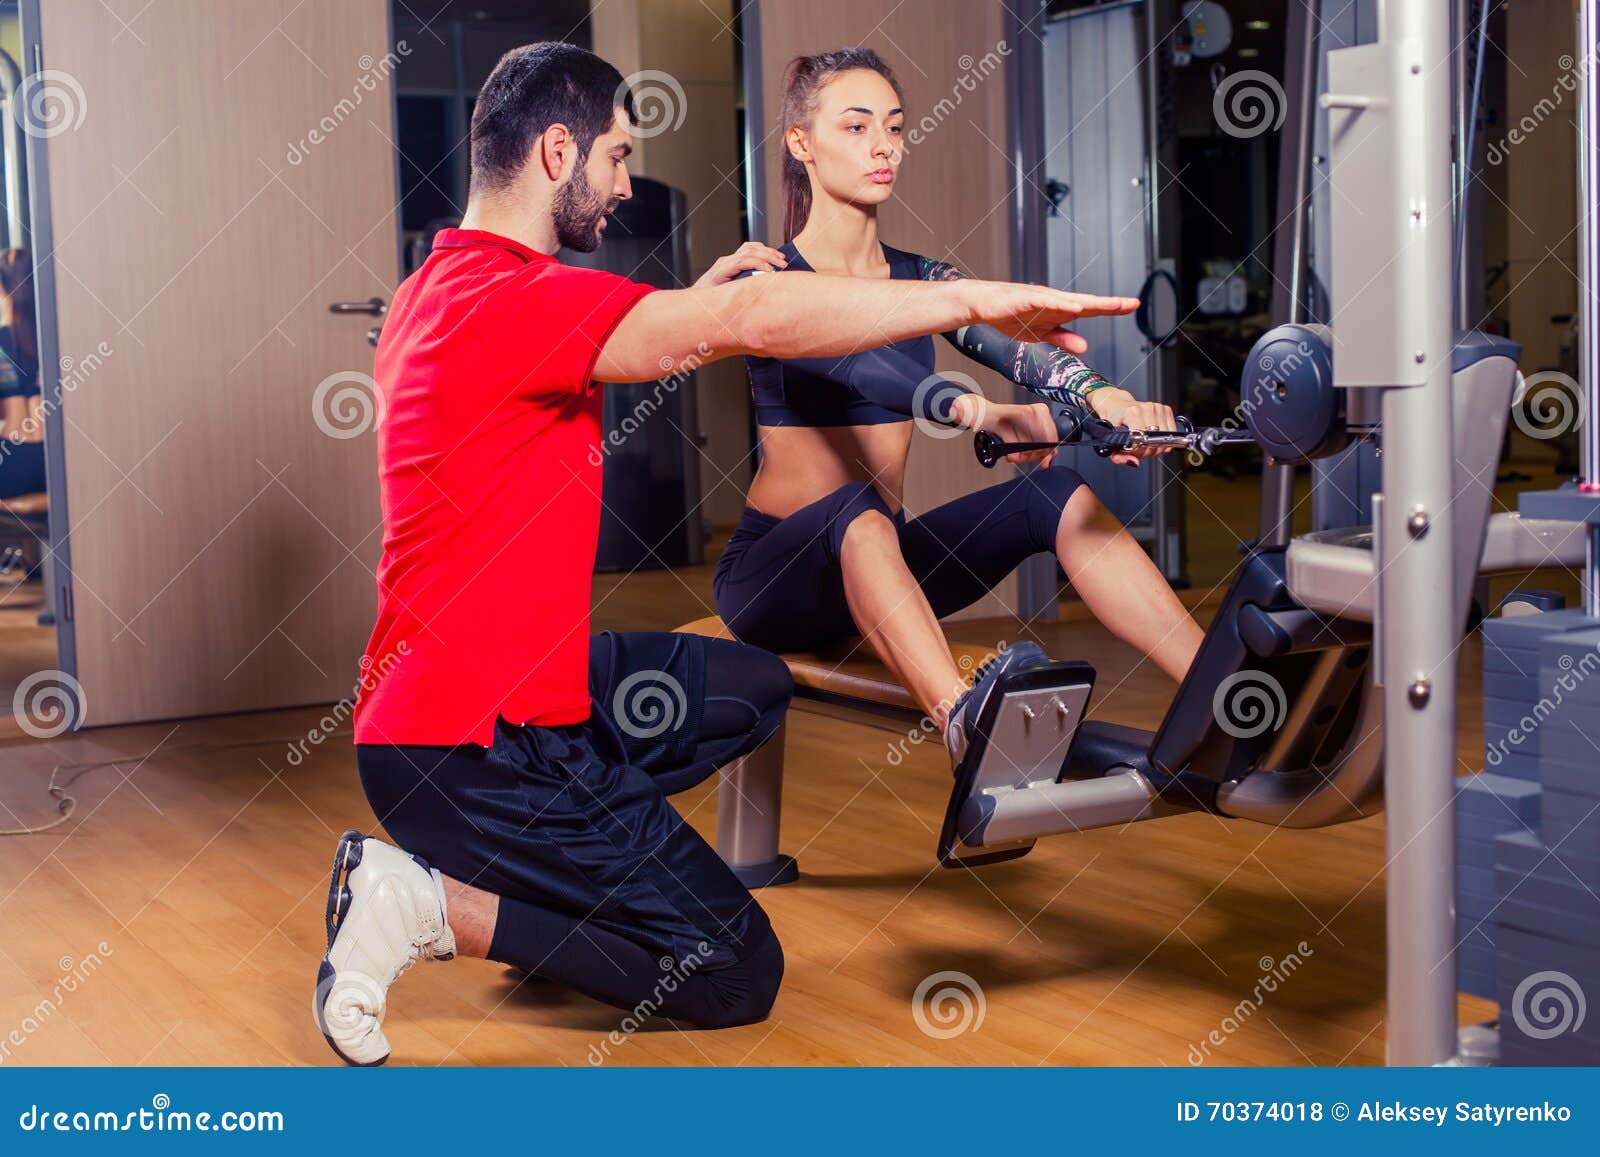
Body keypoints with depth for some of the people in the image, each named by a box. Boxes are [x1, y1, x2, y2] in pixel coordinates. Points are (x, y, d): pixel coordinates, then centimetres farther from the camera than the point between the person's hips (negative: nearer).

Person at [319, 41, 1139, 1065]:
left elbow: (580, 356, 29)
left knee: (755, 690, 23)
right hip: (475, 743, -10)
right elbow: (756, 321, -30)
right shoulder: (508, 299, -22)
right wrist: (977, 300, -24)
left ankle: (532, 862, 10)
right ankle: (435, 903, -6)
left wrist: (695, 304, 14)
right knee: (735, 975, -3)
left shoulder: (447, 286, 11)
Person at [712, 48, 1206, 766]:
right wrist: (976, 411, -49)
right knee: (858, 511, -38)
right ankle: (965, 721, -66)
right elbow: (843, 360, -31)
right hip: (773, 573, -6)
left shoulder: (919, 282, 8)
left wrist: (1100, 394, -35)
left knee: (1060, 496, -14)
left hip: (878, 568, 6)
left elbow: (1013, 345, -13)